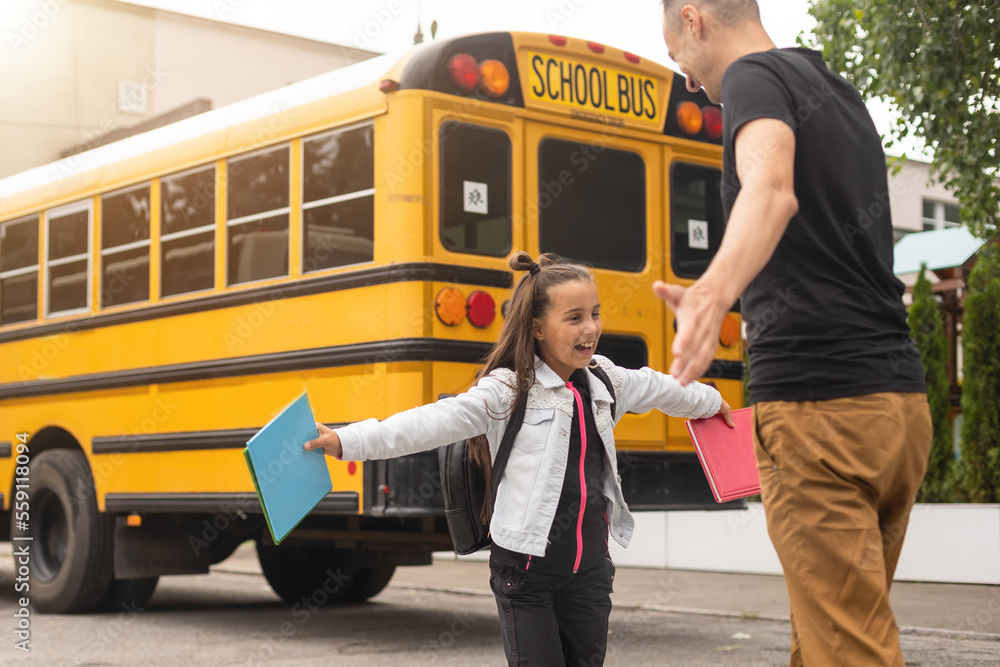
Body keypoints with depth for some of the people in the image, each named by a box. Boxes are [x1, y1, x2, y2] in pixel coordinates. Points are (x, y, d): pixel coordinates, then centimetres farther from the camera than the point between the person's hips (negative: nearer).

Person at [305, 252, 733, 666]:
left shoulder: (606, 382, 9)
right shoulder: (508, 391, -11)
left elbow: (657, 389, 28)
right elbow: (435, 422, -21)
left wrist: (709, 401, 46)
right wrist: (348, 442, -32)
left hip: (588, 573, 5)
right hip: (525, 573, -5)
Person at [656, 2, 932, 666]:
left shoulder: (754, 76, -6)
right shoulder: (839, 89, 21)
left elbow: (772, 189, -29)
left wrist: (715, 292, -47)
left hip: (821, 407, -9)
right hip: (901, 395, 9)